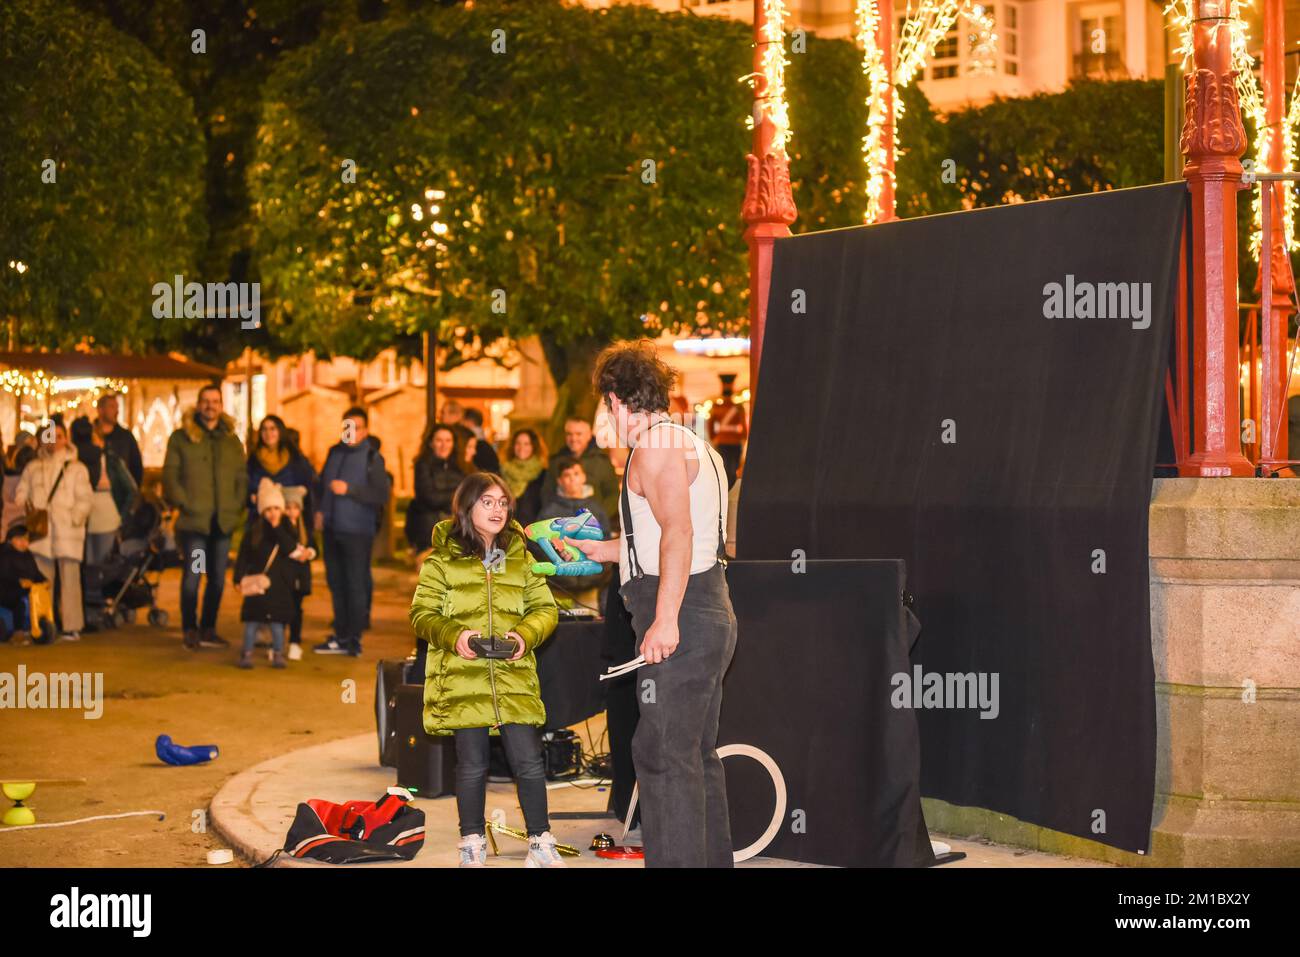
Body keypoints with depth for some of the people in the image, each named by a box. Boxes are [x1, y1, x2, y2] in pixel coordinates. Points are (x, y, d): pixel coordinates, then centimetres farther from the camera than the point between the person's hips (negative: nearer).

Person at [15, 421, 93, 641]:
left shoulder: (76, 468, 7)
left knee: (69, 579, -7)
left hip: (67, 531, -3)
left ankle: (71, 626, -5)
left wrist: (74, 518, -13)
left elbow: (84, 500, 2)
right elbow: (20, 495, 13)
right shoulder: (33, 468, 16)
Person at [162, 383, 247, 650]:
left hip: (223, 521, 4)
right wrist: (184, 503, -11)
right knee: (192, 576, -7)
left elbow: (242, 478, 15)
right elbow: (170, 475, -1)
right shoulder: (181, 437, 3)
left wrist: (238, 508, 3)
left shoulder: (232, 440, 15)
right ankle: (190, 630, 3)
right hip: (194, 519, -4)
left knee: (217, 578, 7)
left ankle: (208, 630, 17)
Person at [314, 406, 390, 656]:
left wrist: (349, 490, -18)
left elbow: (381, 496, -13)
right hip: (331, 529, 6)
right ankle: (341, 636, 18)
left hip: (357, 531, -6)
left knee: (356, 584, -5)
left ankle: (354, 639, 0)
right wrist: (320, 509, 8)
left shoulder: (372, 458, -6)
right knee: (336, 582, 10)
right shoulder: (335, 453, 11)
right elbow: (322, 483, 22)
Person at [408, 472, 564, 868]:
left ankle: (541, 843, 9)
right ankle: (472, 845, 17)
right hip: (462, 675, -2)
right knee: (472, 764, 2)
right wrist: (454, 636, -15)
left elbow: (545, 607, 12)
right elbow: (422, 615, 2)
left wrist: (526, 634, -8)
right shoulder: (442, 559, 4)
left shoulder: (520, 557, 12)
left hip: (514, 675, 2)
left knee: (529, 760, -3)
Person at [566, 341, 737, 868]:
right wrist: (604, 550, 38)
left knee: (662, 755, -10)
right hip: (710, 613, 11)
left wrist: (664, 620, -29)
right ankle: (713, 858, 24)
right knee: (696, 754, 17)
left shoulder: (655, 447, -11)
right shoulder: (693, 444, 21)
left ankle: (676, 860, -10)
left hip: (682, 622, -11)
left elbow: (678, 533, -25)